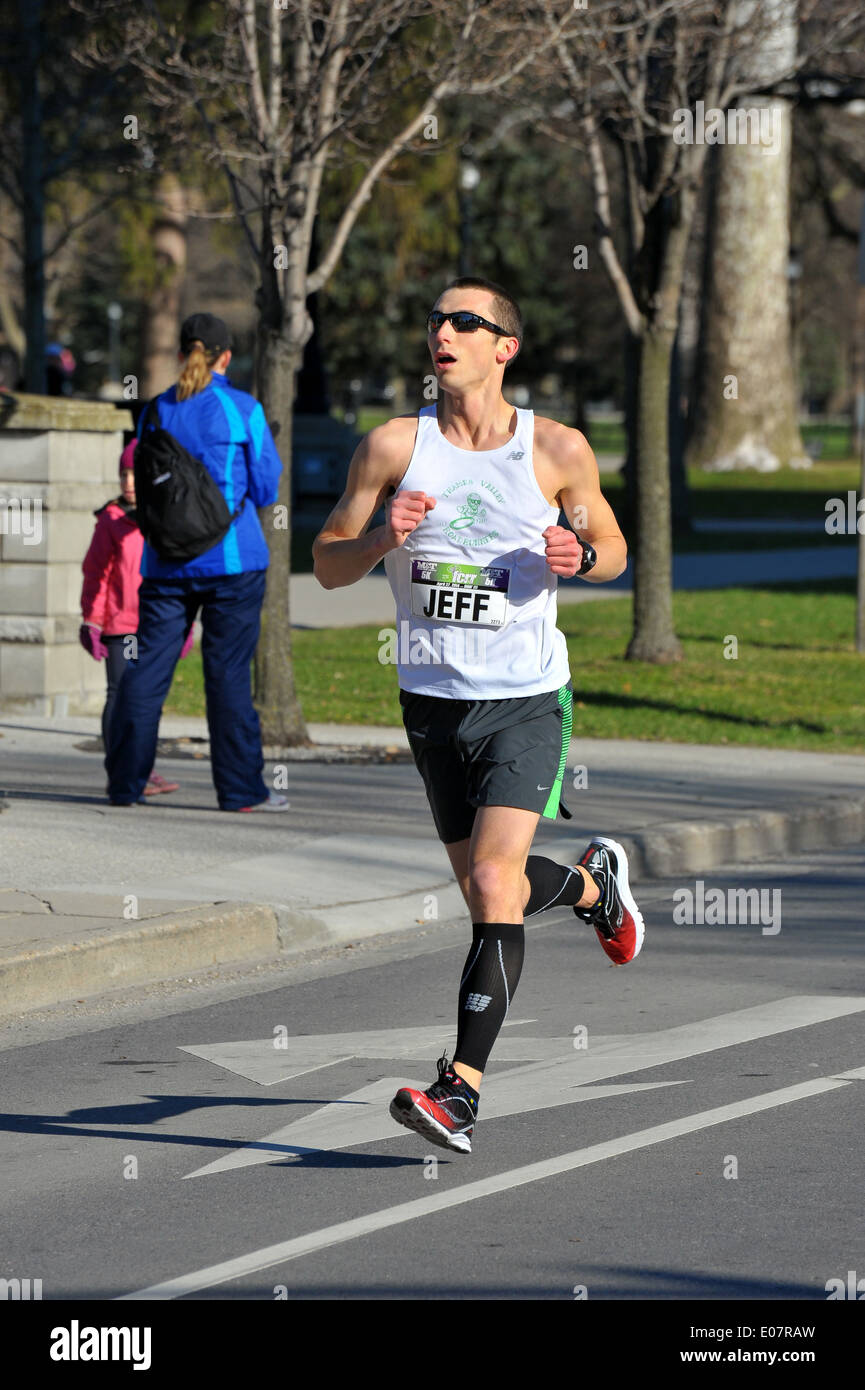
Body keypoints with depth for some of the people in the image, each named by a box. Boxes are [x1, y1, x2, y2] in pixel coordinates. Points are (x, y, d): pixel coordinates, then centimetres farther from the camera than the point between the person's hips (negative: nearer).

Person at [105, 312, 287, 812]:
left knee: (147, 666, 5)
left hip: (166, 560, 3)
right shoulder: (244, 410, -5)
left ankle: (125, 783, 6)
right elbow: (265, 489, -1)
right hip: (232, 557, -3)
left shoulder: (156, 413, 5)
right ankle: (241, 789, 3)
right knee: (229, 671, 0)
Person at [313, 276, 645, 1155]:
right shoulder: (395, 446, -2)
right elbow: (327, 565, 1)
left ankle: (461, 1088, -17)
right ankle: (593, 884, 48)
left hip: (526, 697, -3)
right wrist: (383, 539, -20)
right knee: (490, 894, 14)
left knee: (495, 883, -18)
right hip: (432, 697, 3)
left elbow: (613, 549, 11)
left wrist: (577, 557, -12)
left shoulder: (559, 452, -4)